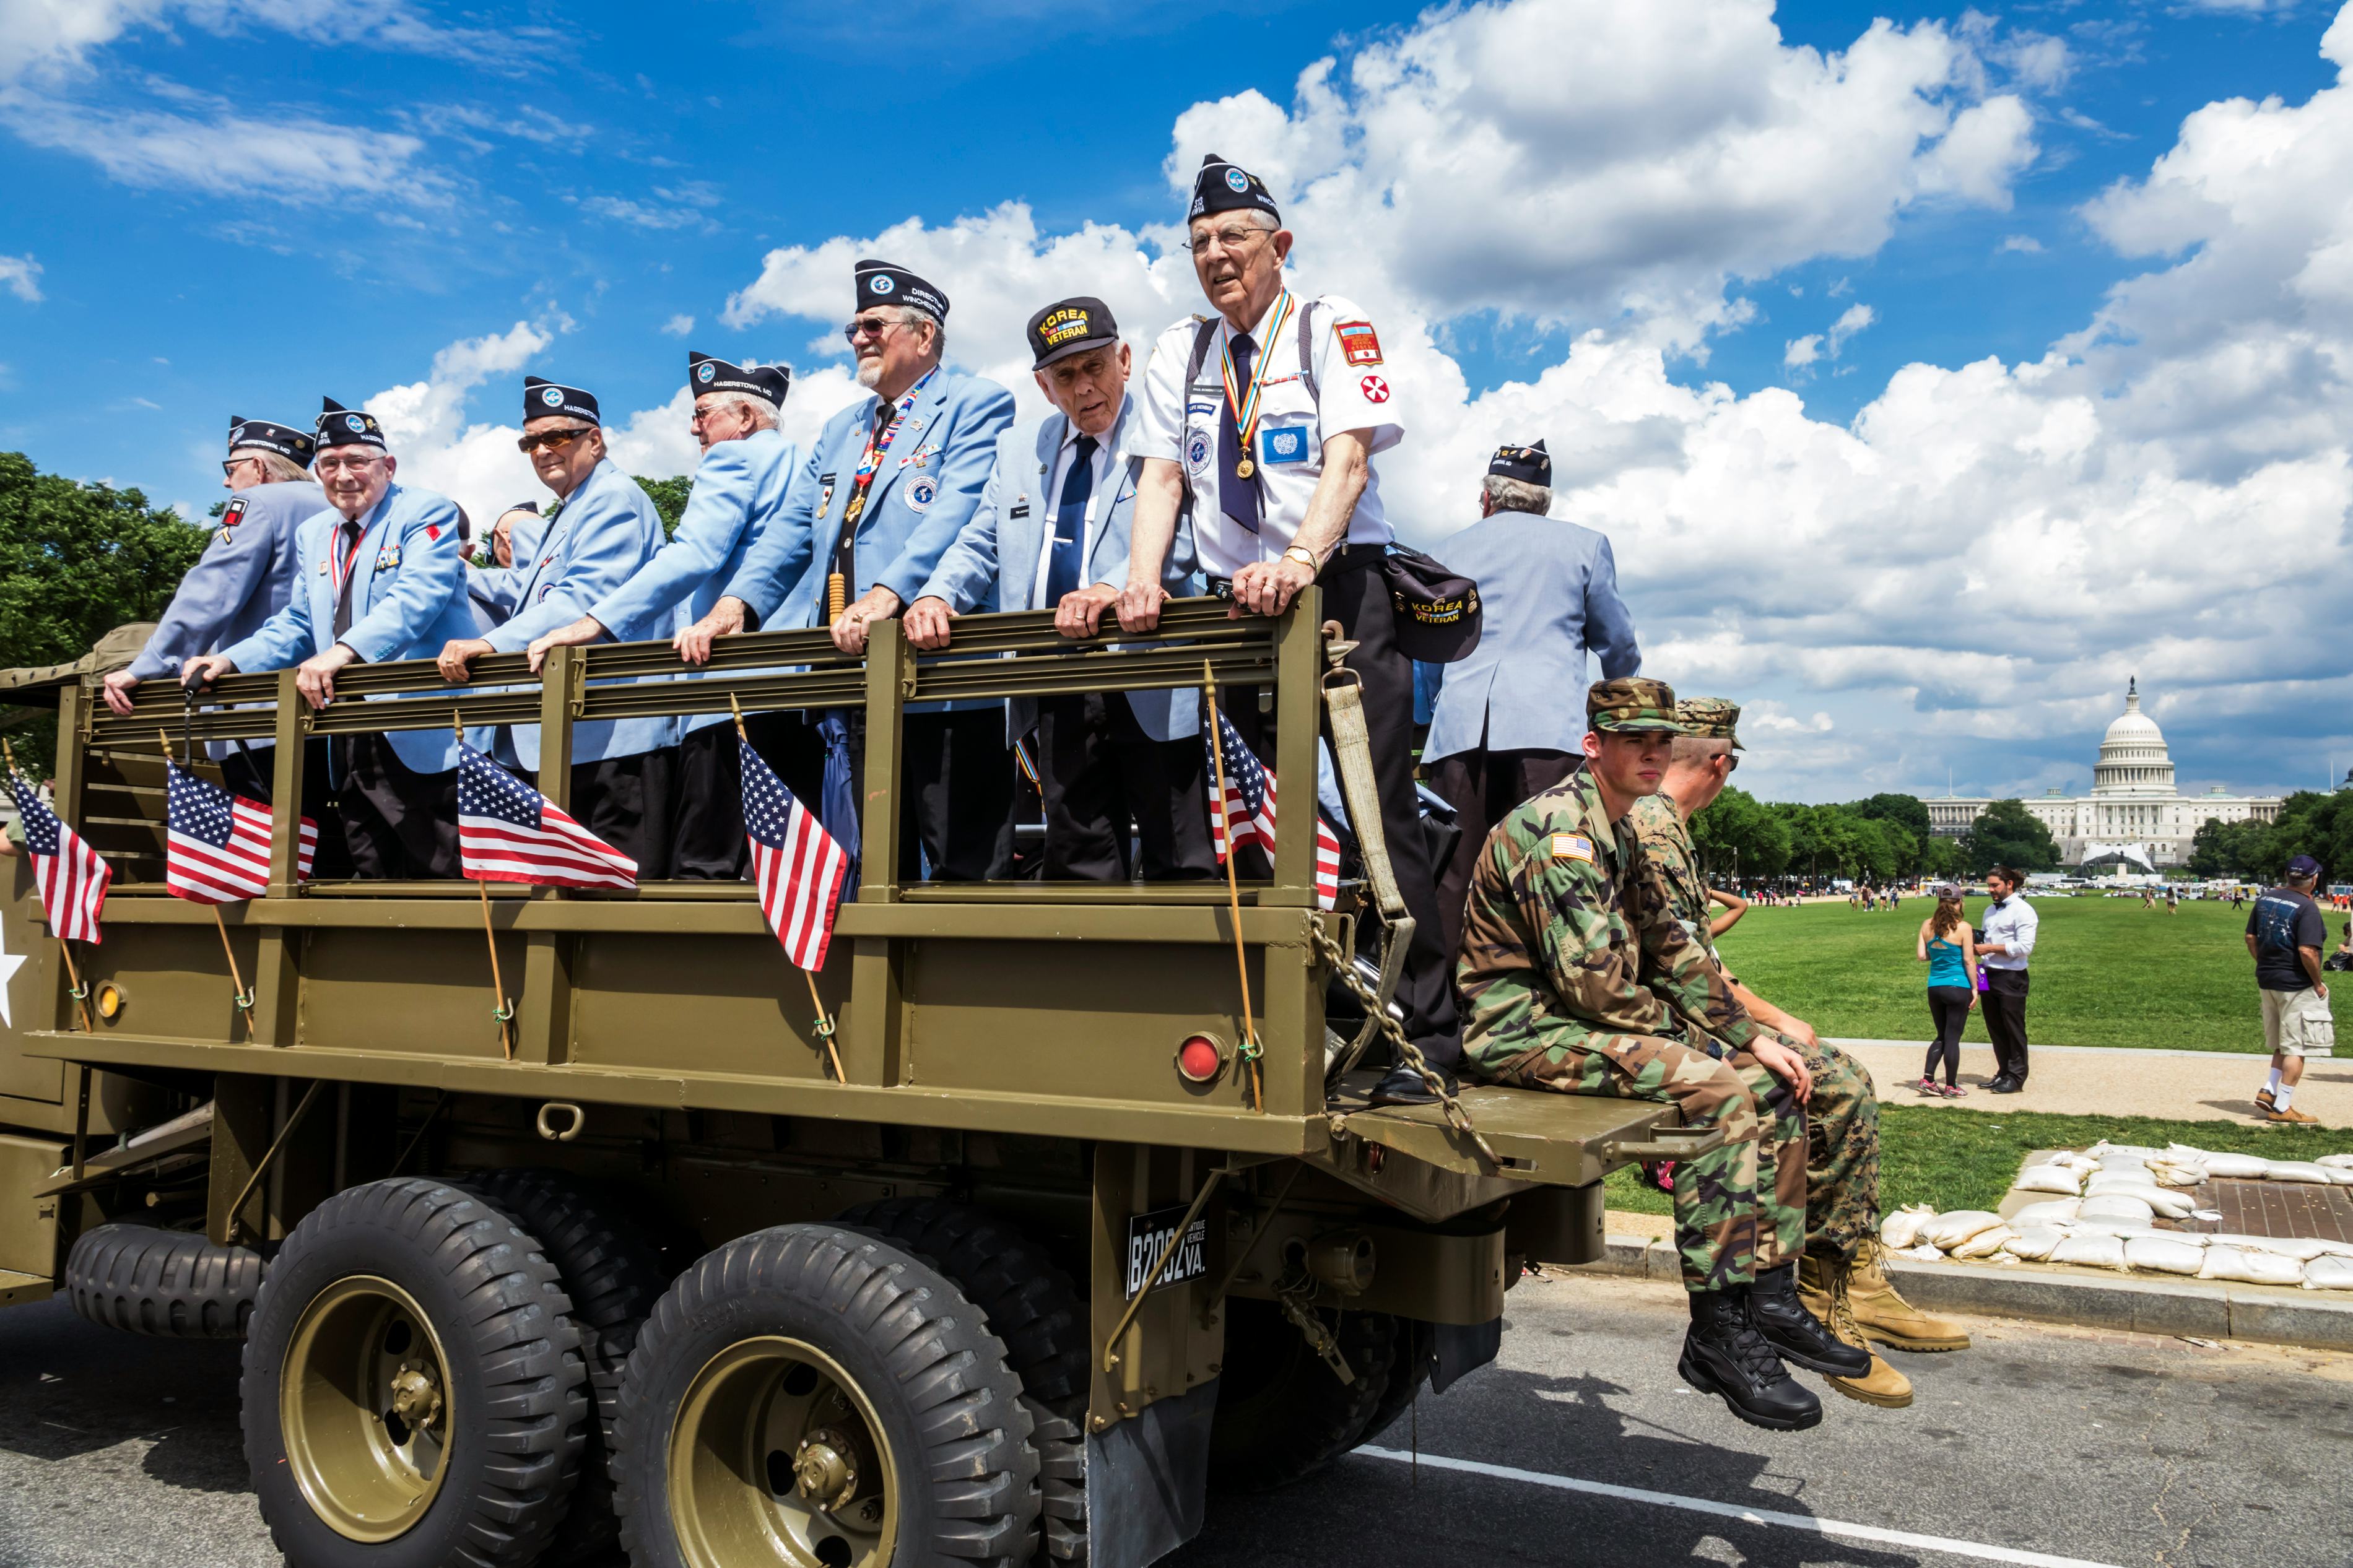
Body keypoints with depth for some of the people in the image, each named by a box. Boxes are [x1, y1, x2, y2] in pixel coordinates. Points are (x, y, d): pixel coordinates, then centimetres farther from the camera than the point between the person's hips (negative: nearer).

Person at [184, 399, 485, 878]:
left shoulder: (426, 513, -3)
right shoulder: (312, 534, 20)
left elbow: (416, 596, -19)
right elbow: (298, 624, 21)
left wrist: (344, 651, -32)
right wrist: (230, 660, 3)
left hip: (424, 744, -7)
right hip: (352, 750, 7)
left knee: (442, 883, -7)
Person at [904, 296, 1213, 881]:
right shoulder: (1019, 448, 18)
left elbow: (1184, 532, -15)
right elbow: (979, 545, 14)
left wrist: (1116, 586, -33)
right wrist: (936, 595, -8)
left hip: (1149, 685, -5)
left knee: (1179, 864, -1)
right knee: (1076, 860, 11)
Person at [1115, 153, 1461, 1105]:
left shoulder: (1331, 325, 2)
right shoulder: (1181, 351, 15)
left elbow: (1349, 455, -13)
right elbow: (1161, 477, 7)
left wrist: (1301, 559, -31)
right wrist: (1143, 580, -12)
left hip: (1340, 588, -4)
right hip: (1236, 600, 5)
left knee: (1379, 811, -10)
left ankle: (1425, 1036, -6)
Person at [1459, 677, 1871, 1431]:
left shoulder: (1620, 837, 16)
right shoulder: (1554, 826, -17)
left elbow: (1671, 951, 18)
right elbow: (1591, 978, -23)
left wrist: (1752, 1036, 7)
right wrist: (1673, 1029, -7)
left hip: (1593, 1025, 10)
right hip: (1524, 1030, -10)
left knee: (1772, 1083, 4)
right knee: (1716, 1090, -26)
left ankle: (1771, 1297, 8)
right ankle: (1718, 1334, -19)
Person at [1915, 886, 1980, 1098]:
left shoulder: (1927, 925, 1)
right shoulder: (1962, 927, -12)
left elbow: (1921, 956, 2)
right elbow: (1969, 960, -11)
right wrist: (1974, 988, -3)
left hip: (1934, 988, 5)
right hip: (1958, 987, -5)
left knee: (1942, 1036, 17)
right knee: (1953, 1038, 3)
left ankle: (1927, 1080, 10)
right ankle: (1951, 1087, 10)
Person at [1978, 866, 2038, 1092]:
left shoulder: (2022, 910, -9)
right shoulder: (1990, 910, 16)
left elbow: (2026, 947, -17)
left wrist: (1991, 948, -17)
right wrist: (1978, 947, 1)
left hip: (2011, 978, -8)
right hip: (1989, 975, 8)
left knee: (2013, 1029, 1)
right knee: (1995, 1029, 13)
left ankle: (2016, 1078, 9)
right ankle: (2004, 1073, 23)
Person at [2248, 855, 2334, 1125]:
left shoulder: (2266, 898, 5)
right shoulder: (2307, 907, -17)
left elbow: (2251, 938, 11)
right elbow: (2307, 951, -24)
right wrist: (2318, 982, -11)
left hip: (2267, 981, 7)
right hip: (2297, 985, -7)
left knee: (2284, 1044, 21)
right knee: (2297, 1048, 2)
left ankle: (2268, 1091, 14)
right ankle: (2282, 1108, 5)